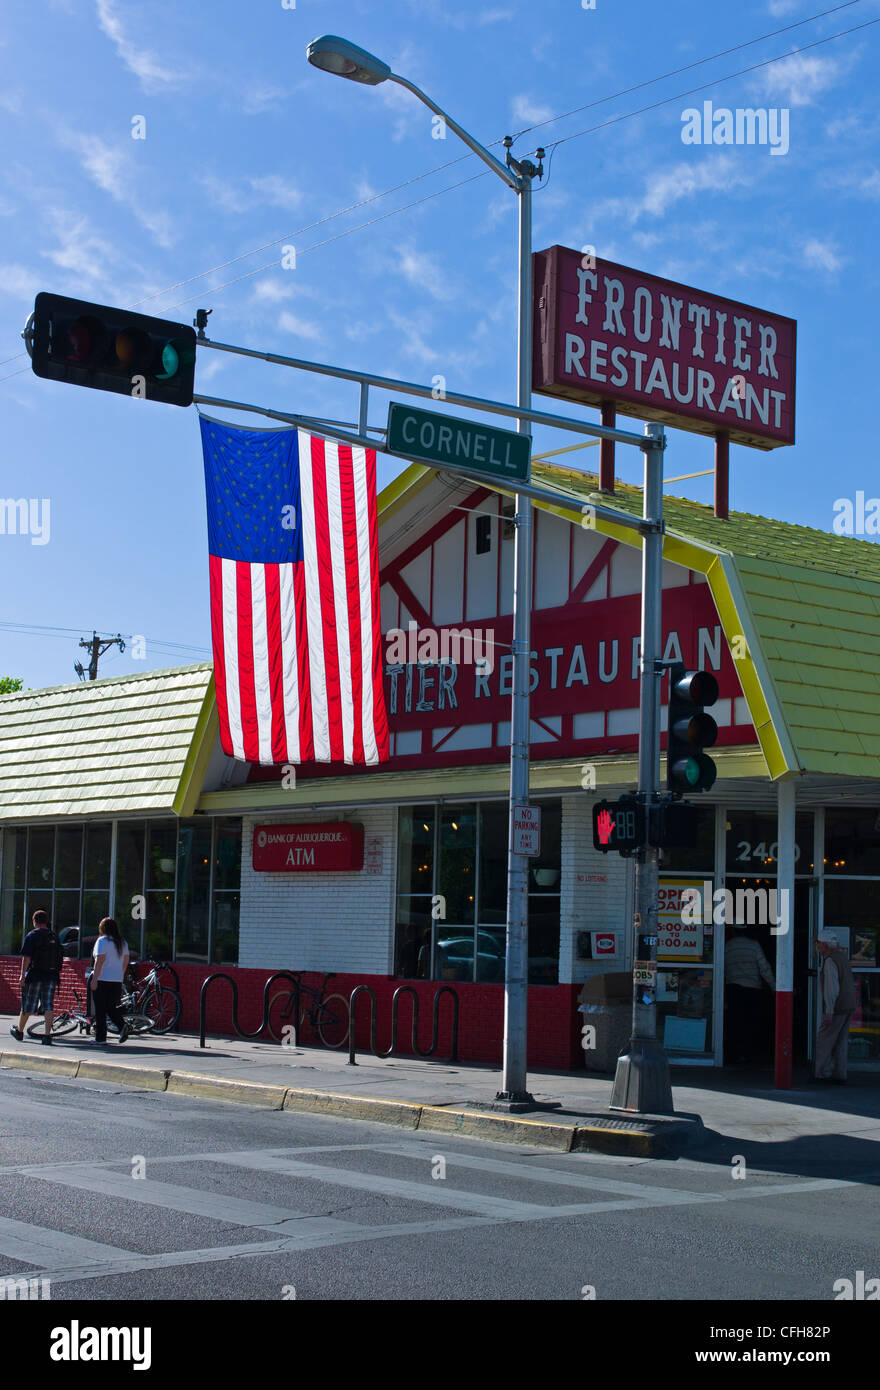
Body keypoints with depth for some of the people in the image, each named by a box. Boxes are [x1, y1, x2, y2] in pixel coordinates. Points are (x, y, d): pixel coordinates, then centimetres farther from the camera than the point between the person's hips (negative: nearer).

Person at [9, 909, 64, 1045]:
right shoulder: (54, 937, 11)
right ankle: (47, 1034, -9)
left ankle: (19, 1031, 26)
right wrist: (57, 974, 24)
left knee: (27, 1005, 9)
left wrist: (22, 974, -14)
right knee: (49, 1006, 1)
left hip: (35, 976, -4)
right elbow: (60, 958, 15)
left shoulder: (32, 936, -6)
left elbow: (27, 957, -13)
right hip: (51, 976, 4)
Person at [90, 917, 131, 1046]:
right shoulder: (123, 943, 12)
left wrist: (94, 979, -16)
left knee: (100, 1011, 2)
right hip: (117, 981, 6)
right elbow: (125, 961, 14)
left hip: (102, 980, -6)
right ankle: (122, 1025, -10)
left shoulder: (102, 941, -8)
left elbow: (99, 961, -15)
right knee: (112, 1008, 15)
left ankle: (100, 1038, 4)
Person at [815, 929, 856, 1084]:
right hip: (849, 1006, 9)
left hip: (836, 1008, -9)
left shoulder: (830, 961, -16)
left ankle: (822, 1074, 4)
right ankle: (839, 1076, 8)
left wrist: (829, 1012, -23)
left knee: (824, 1040, 1)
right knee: (840, 1042, 10)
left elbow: (832, 988, -23)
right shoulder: (842, 956, 10)